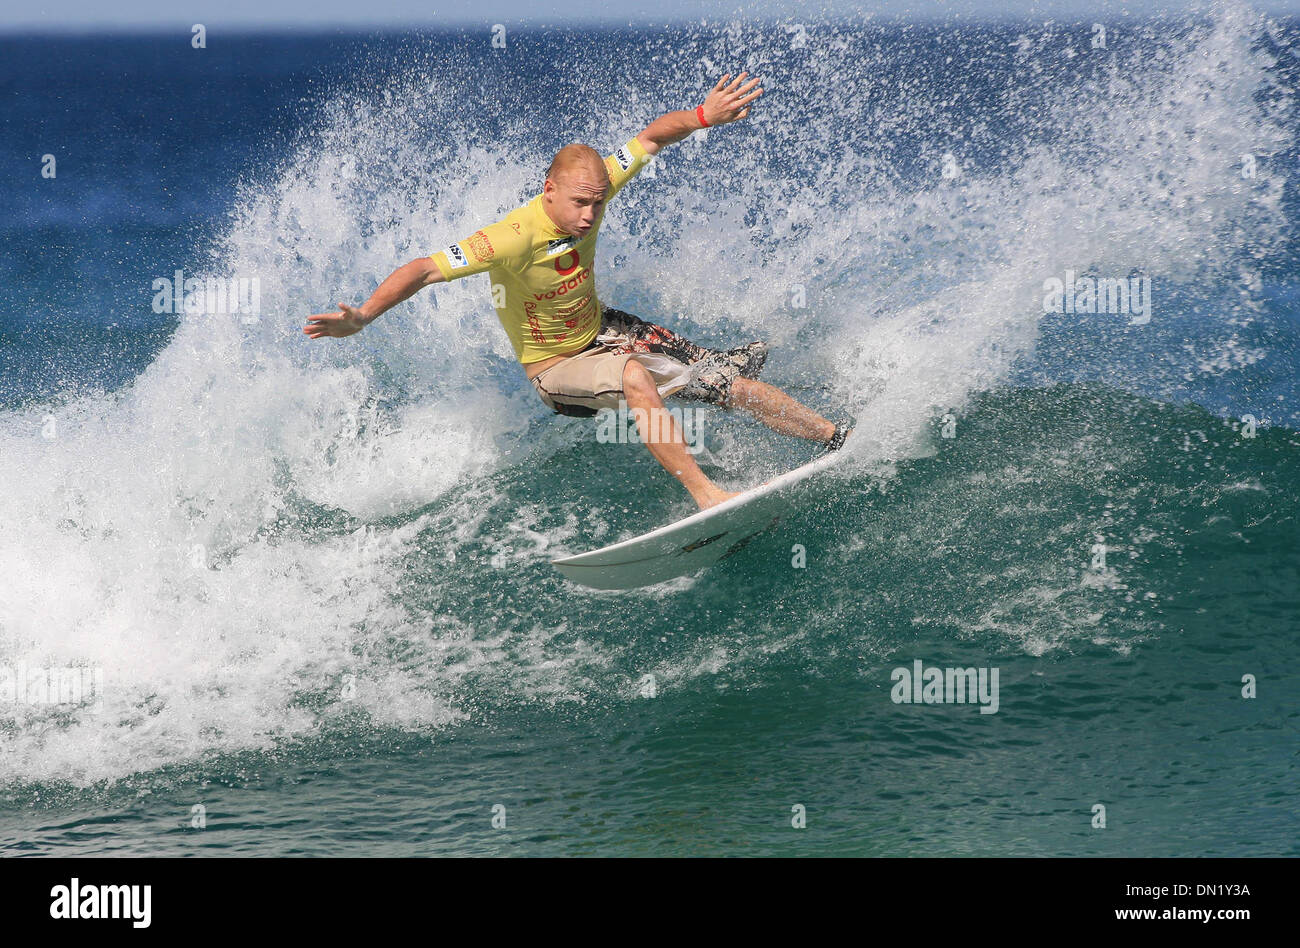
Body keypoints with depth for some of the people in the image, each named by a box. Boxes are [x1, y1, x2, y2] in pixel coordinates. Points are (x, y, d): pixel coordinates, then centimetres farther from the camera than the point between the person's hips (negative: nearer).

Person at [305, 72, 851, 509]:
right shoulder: (515, 238, -34)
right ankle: (705, 496, -36)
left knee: (731, 380, -1)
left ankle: (838, 439, 12)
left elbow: (651, 137, -2)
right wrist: (362, 317, -47)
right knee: (635, 376, -38)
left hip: (602, 330, 6)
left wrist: (703, 116, -18)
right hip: (555, 367, -6)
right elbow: (426, 270, -36)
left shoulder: (591, 188, -16)